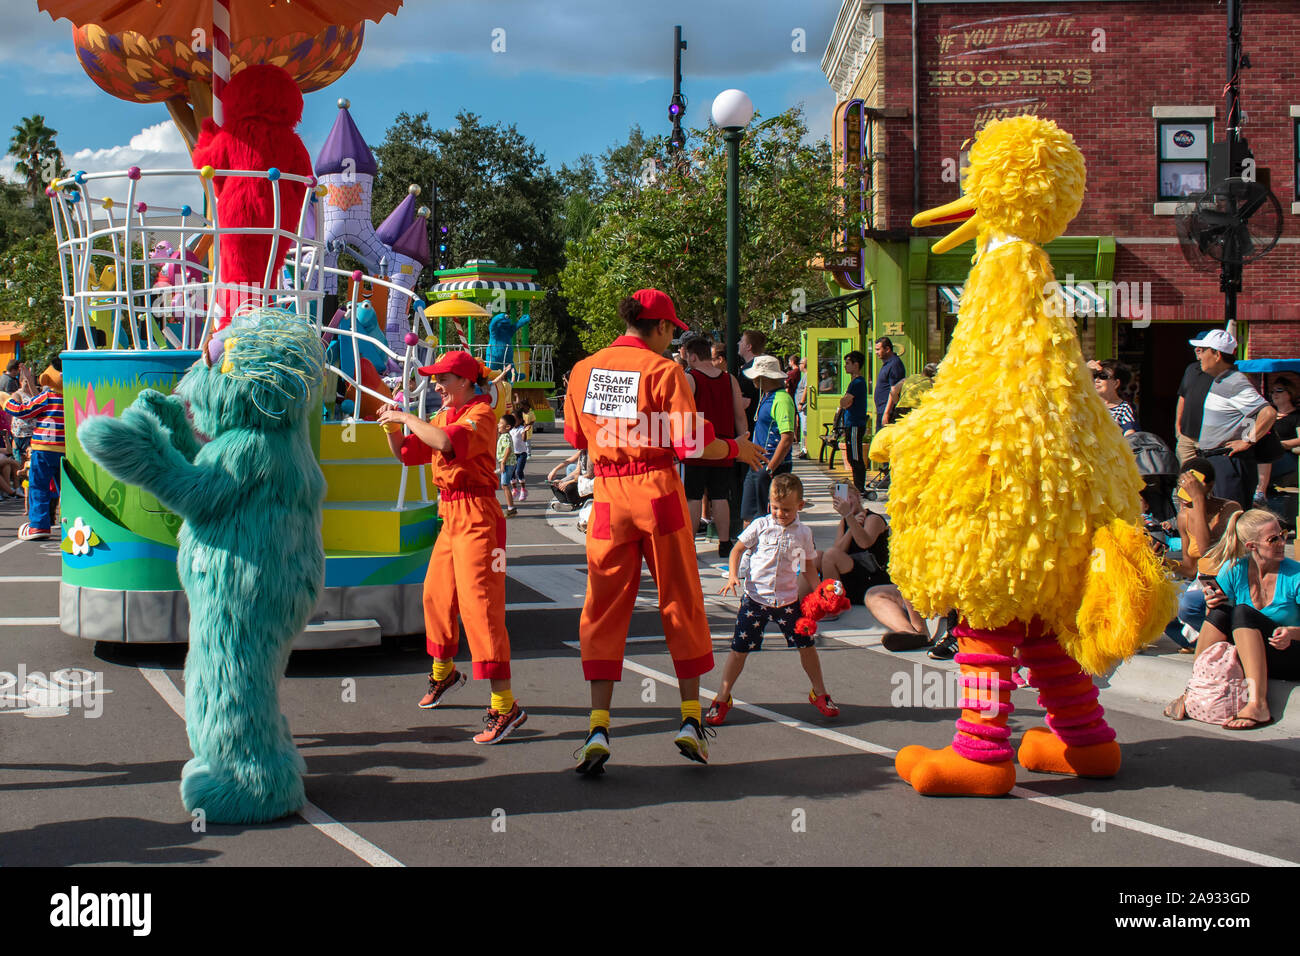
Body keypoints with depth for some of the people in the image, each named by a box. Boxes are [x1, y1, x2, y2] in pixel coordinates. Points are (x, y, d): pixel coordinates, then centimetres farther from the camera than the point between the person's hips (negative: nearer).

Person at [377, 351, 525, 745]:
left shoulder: (481, 414, -12)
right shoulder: (445, 415, 15)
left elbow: (447, 441, -31)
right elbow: (405, 453, 21)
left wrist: (406, 418, -20)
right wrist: (393, 426, 3)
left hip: (476, 516, -9)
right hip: (451, 515, 9)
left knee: (478, 603, -14)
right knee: (436, 593, 21)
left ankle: (505, 706, -14)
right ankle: (443, 672, 46)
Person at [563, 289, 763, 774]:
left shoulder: (584, 370, 5)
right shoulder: (663, 370, -9)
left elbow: (574, 435, 17)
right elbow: (693, 443, -13)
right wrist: (736, 448, 4)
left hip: (608, 497, 3)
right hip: (658, 492, -3)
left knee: (604, 609, 7)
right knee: (681, 603, 10)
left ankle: (598, 728, -2)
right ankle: (690, 721, 14)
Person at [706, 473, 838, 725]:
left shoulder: (803, 533, 2)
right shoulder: (760, 526, -4)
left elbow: (807, 568, 13)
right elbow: (737, 550, 4)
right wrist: (733, 576, -10)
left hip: (788, 599, 2)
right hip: (756, 597, -2)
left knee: (806, 644, 4)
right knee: (739, 648, -1)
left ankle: (819, 694, 23)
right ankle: (722, 698, 11)